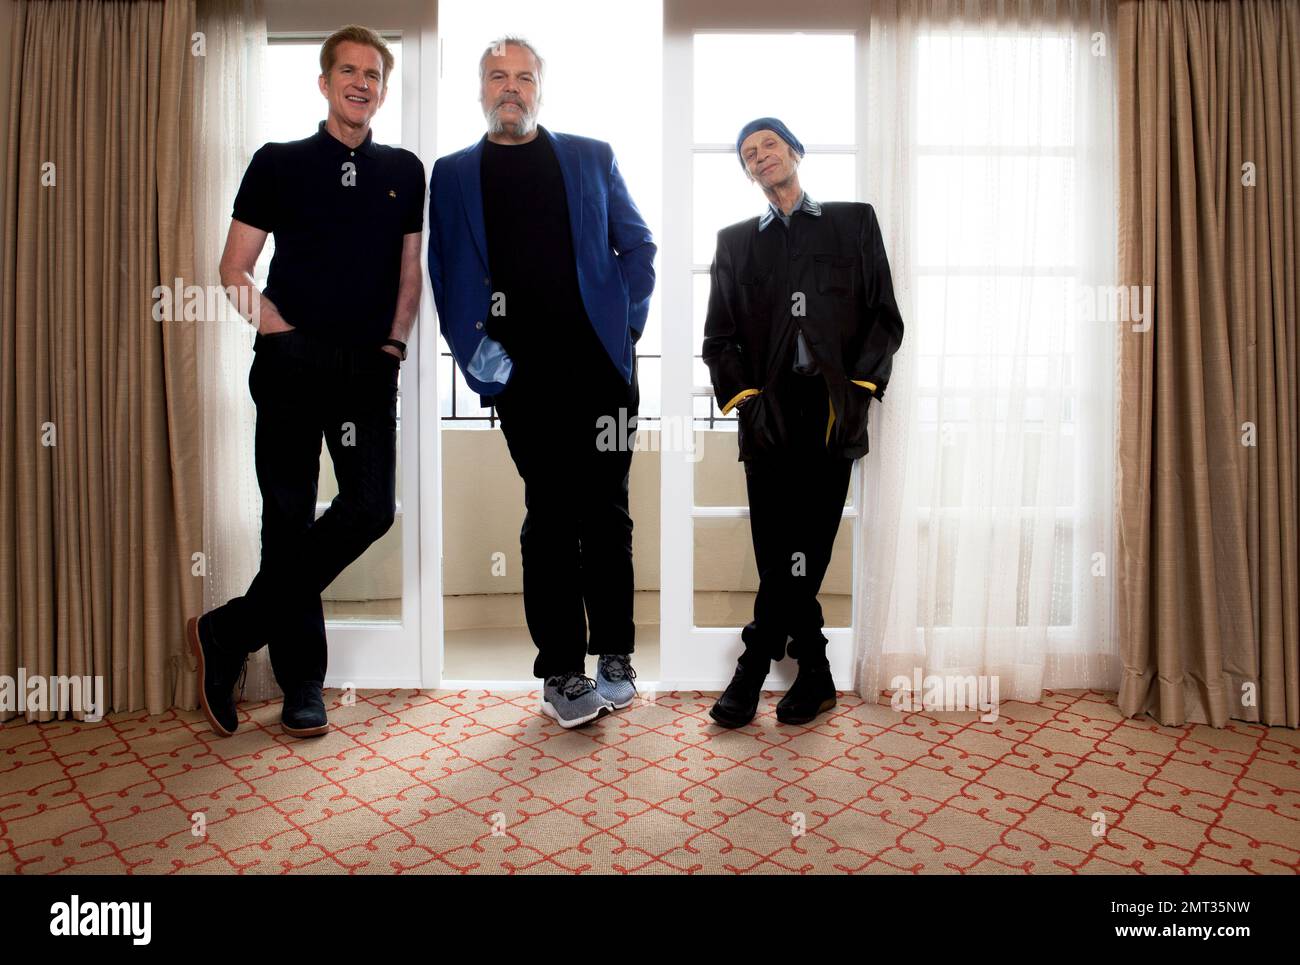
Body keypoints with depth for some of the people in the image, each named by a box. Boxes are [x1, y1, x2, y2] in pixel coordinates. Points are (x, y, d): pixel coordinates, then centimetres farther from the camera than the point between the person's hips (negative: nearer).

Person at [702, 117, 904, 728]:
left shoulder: (854, 221, 16)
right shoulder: (735, 241, 19)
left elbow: (884, 317, 9)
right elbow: (719, 336, 13)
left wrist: (857, 390, -5)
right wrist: (746, 398, -3)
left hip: (832, 412, -1)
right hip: (768, 416, 1)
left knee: (804, 549, -4)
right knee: (779, 554, -2)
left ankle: (754, 668, 11)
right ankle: (814, 674, 14)